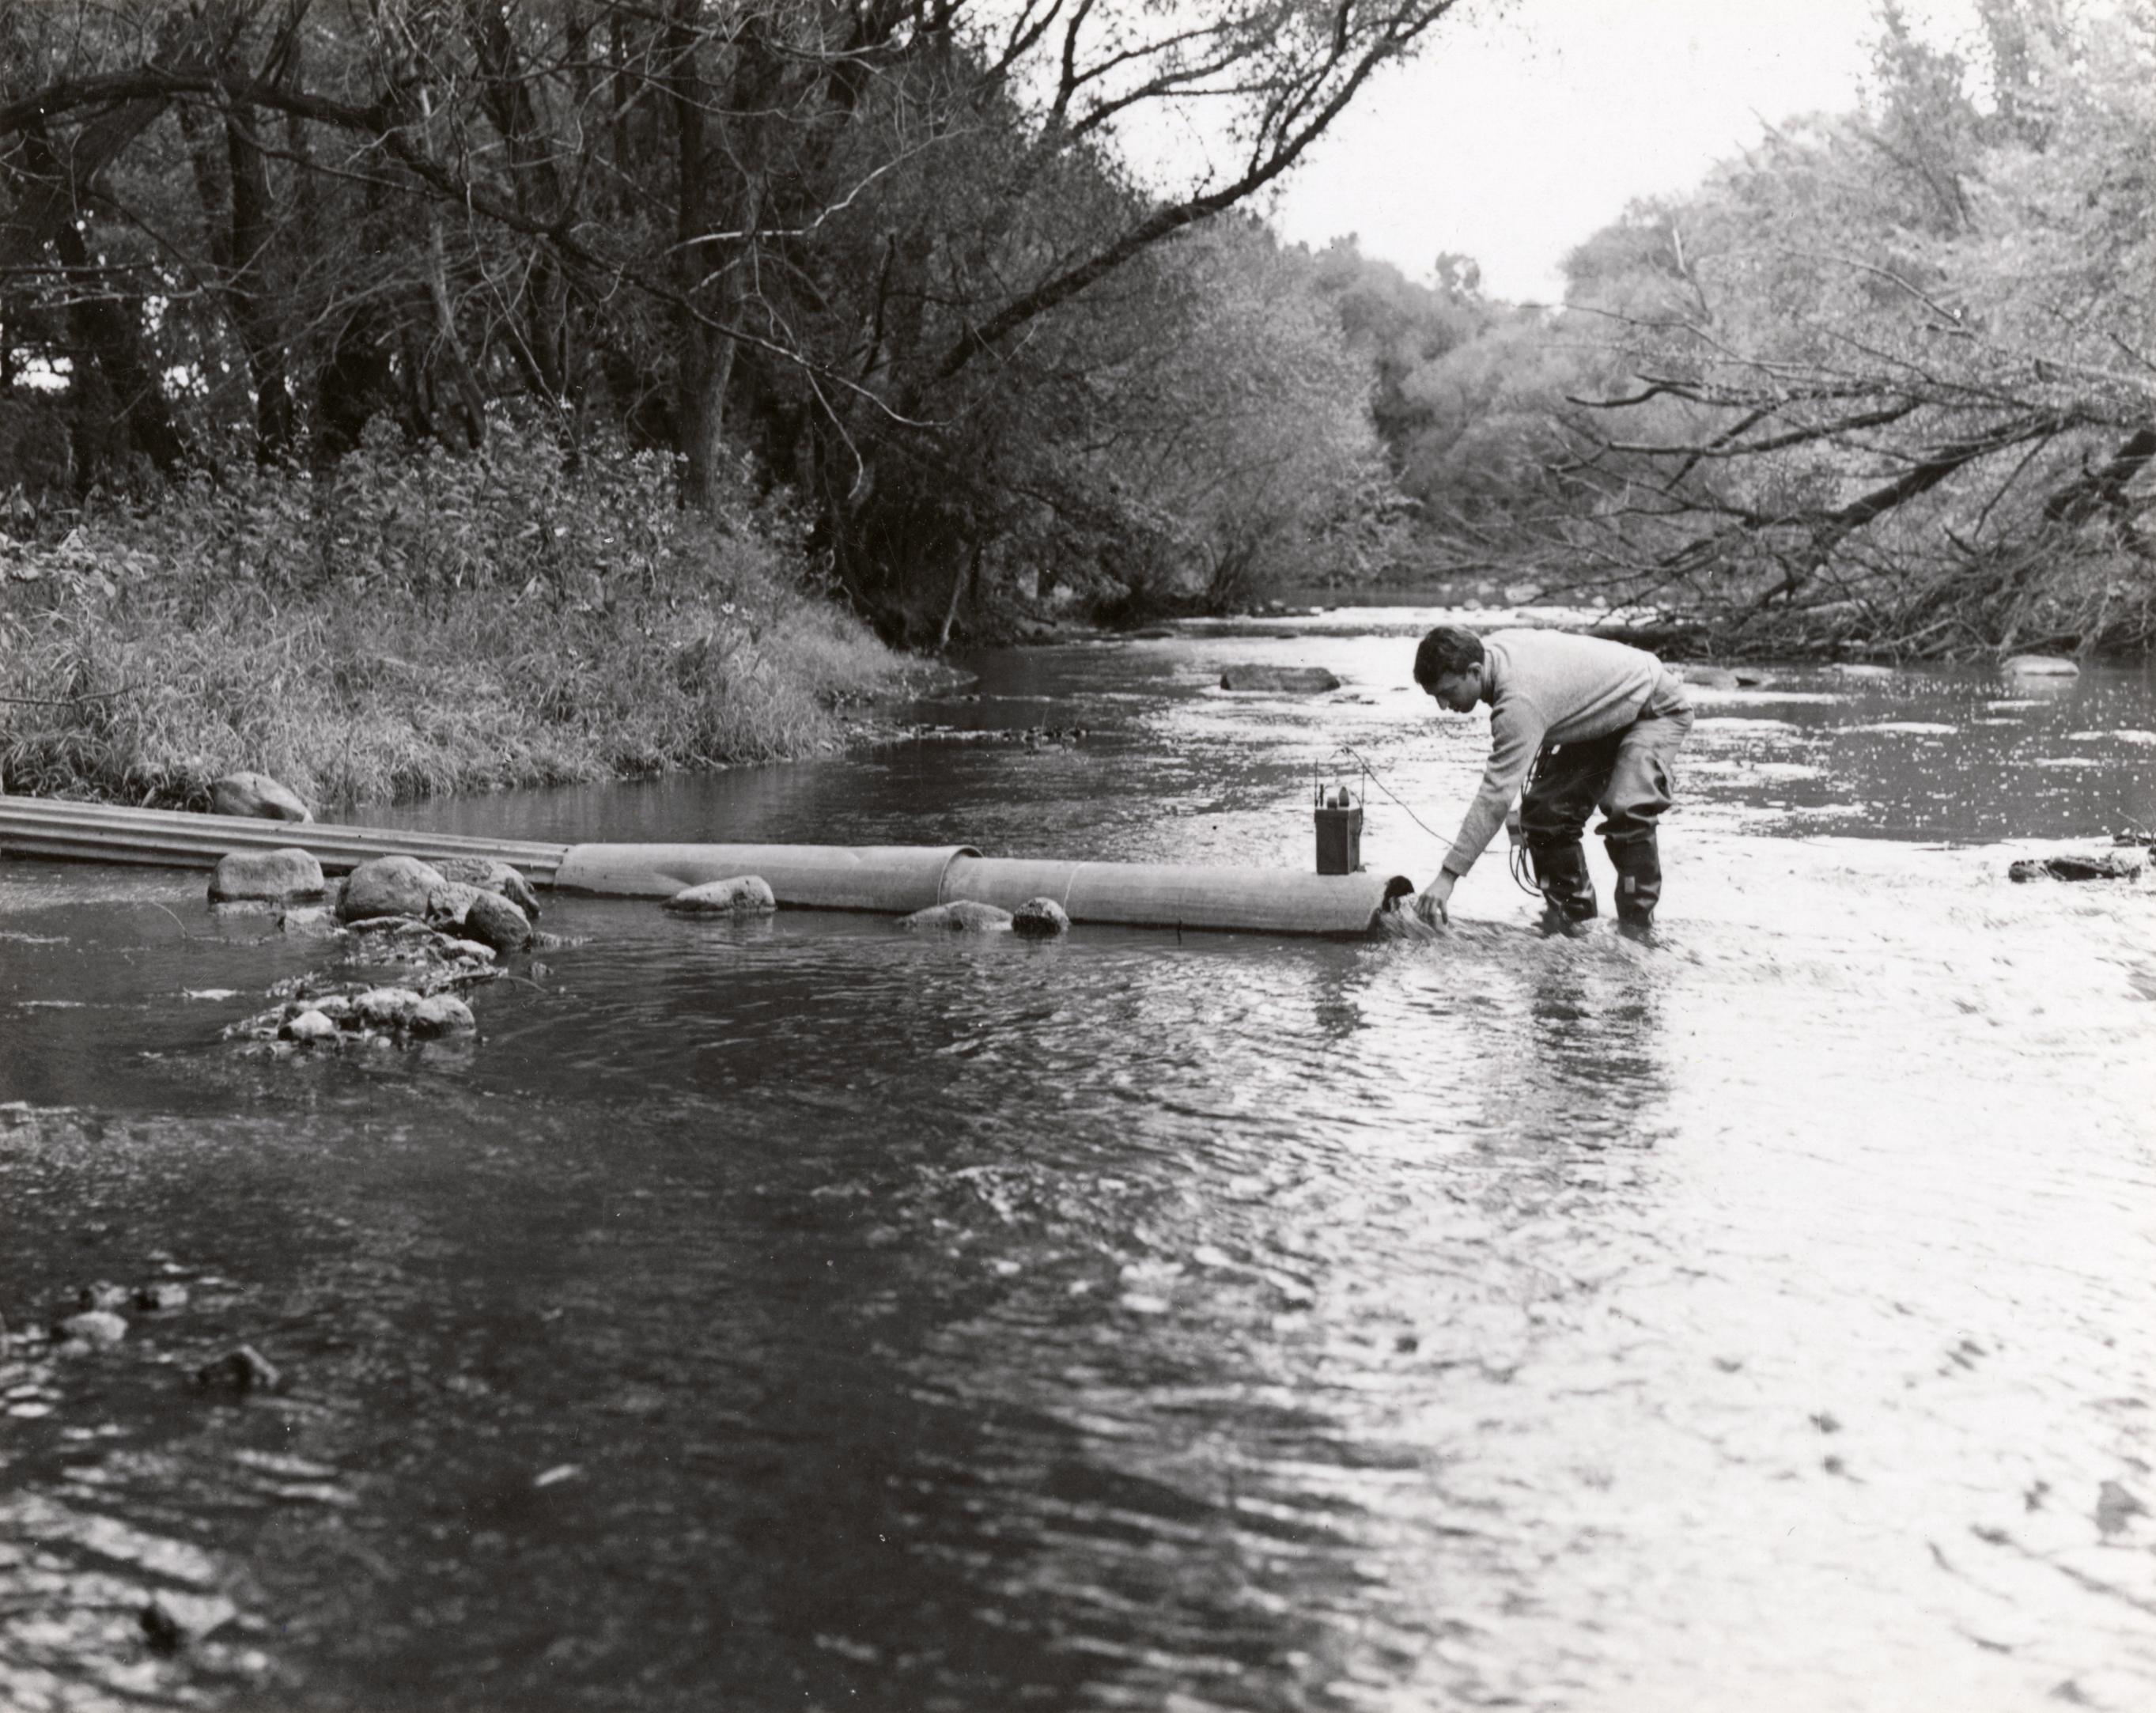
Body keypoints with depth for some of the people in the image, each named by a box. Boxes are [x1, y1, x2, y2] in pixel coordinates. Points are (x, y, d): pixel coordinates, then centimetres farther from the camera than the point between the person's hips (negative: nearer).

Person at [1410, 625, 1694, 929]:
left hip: (1657, 709, -9)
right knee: (1544, 810, 0)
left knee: (1625, 810, -30)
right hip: (1602, 721, 10)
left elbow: (1496, 795, -43)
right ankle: (1572, 916, 13)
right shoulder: (1487, 650, -14)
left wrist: (1448, 876, -44)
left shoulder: (1520, 701, -40)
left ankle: (1638, 925, -18)